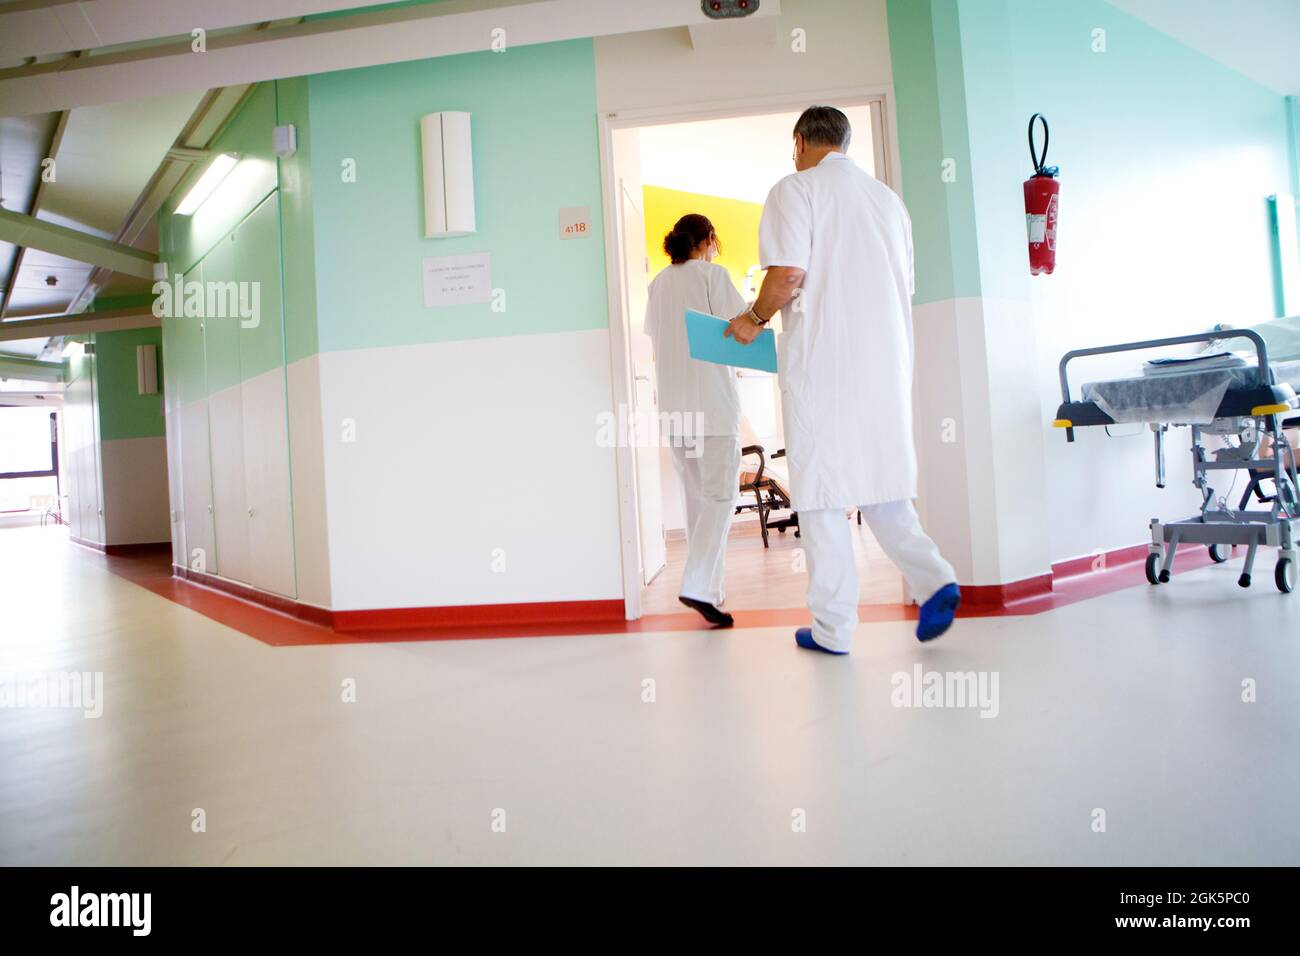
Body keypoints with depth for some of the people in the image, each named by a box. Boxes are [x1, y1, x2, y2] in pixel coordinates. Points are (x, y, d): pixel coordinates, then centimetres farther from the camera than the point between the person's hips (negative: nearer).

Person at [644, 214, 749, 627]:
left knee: (696, 496, 13)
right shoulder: (712, 275, -2)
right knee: (720, 495, -5)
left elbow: (654, 340, 15)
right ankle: (698, 586, -17)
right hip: (713, 399, -6)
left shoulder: (658, 283, 14)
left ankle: (710, 585, 18)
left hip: (674, 403, 6)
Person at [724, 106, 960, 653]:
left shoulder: (796, 189, -1)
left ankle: (832, 627, 4)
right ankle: (931, 577, -4)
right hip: (887, 360, 7)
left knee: (822, 489, -1)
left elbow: (787, 276, -15)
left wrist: (754, 320, 1)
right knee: (877, 478, 15)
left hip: (822, 362, -6)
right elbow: (905, 286, 22)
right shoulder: (888, 197, 20)